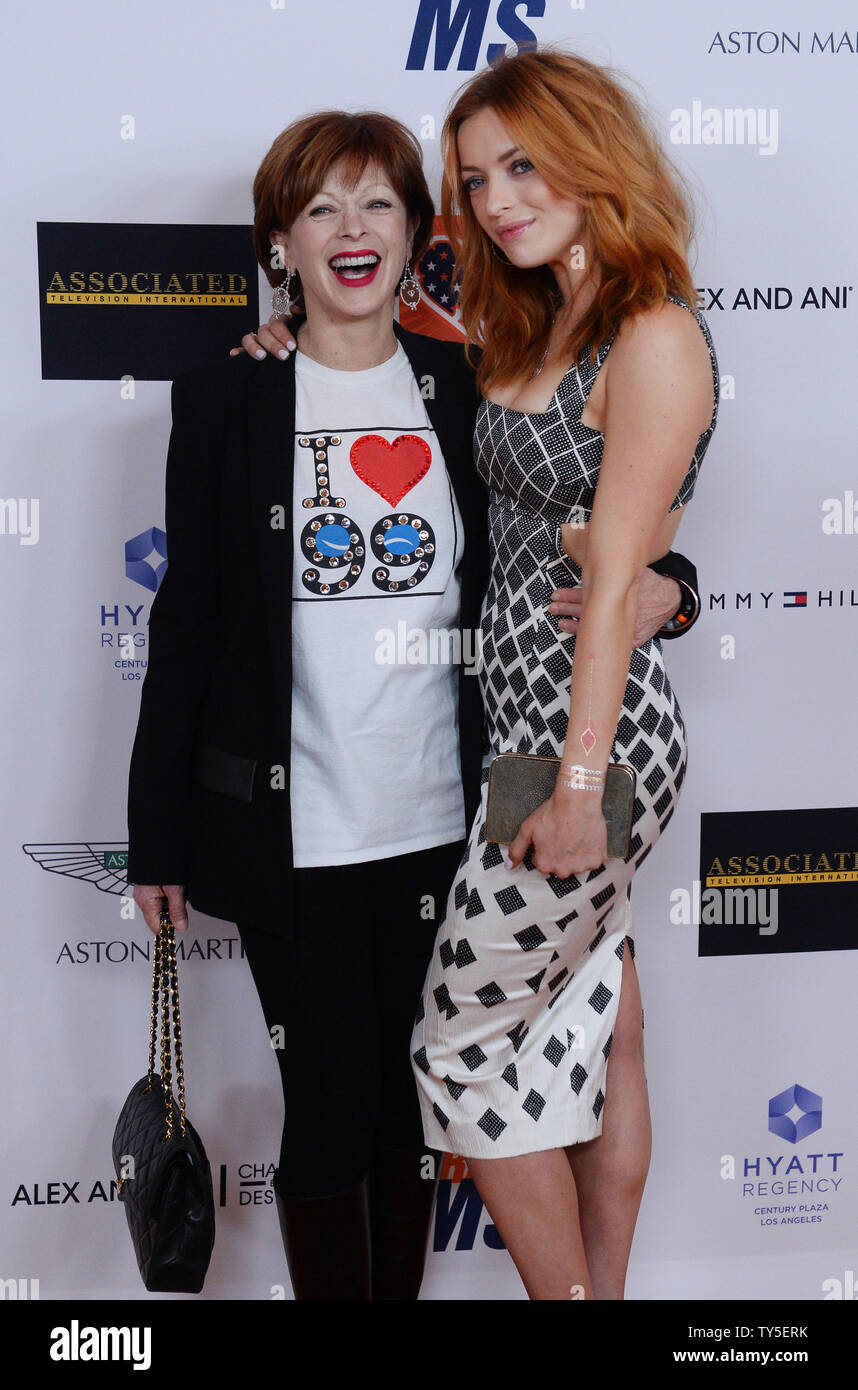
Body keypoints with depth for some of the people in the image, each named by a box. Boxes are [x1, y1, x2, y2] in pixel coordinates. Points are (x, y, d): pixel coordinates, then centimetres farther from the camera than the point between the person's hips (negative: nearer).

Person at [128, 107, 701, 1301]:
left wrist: (658, 590, -13)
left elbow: (548, 576, 10)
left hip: (440, 823, 3)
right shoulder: (225, 401, -2)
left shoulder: (467, 389, 4)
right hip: (291, 834, -2)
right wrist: (158, 836, 0)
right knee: (330, 1105, 5)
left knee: (411, 1099, 16)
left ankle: (402, 1290, 36)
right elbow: (187, 621, 0)